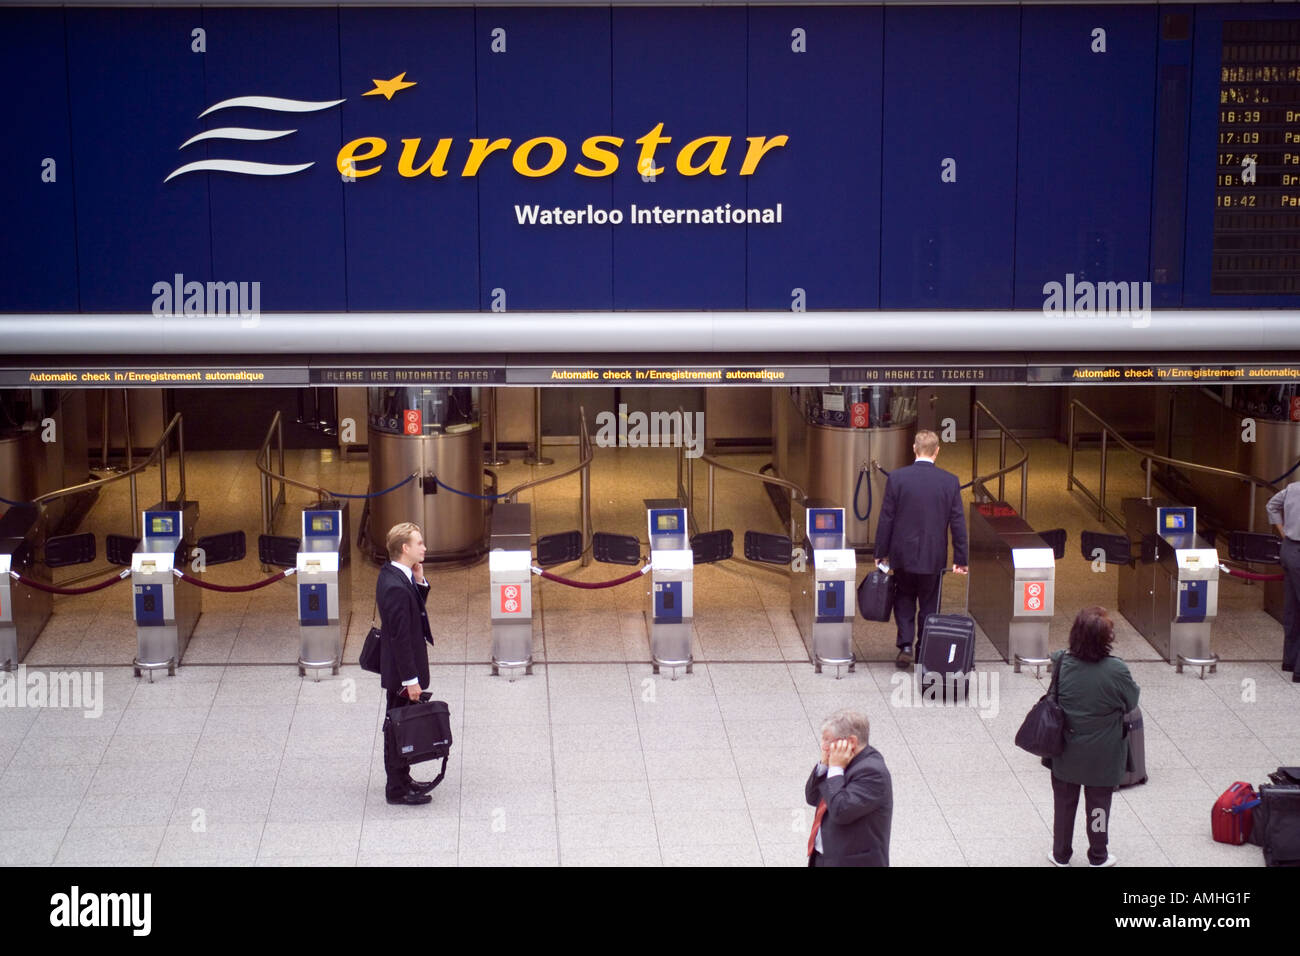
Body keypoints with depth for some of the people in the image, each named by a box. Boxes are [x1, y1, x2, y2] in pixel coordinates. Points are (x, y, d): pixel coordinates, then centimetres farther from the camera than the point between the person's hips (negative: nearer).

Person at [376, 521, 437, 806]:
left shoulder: (392, 574, 3)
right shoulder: (395, 586, -26)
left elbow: (416, 609, 14)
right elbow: (400, 636, -25)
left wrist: (420, 582, -2)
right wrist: (411, 679, -22)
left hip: (401, 668, 10)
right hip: (401, 669, -10)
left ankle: (402, 779, 32)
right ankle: (397, 789, 12)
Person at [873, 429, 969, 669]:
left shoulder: (897, 477, -9)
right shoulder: (950, 481, -6)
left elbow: (886, 519, -6)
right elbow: (958, 523, -3)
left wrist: (881, 553, 3)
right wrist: (960, 559, 4)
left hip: (903, 554, 0)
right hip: (934, 557, 0)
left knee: (904, 602, 16)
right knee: (929, 605, 13)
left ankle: (905, 646, 3)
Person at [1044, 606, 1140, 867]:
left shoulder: (1062, 664, -18)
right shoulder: (1117, 671, -24)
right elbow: (1131, 702, -8)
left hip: (1066, 753, 2)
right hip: (1102, 756, -2)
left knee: (1064, 803, 20)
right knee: (1098, 805, 18)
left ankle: (1061, 855, 33)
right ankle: (1098, 857, 33)